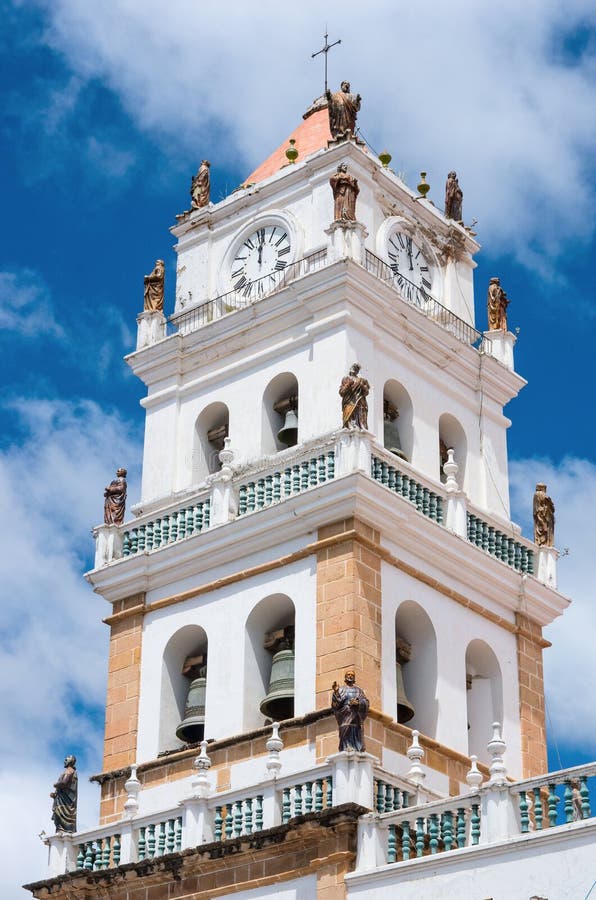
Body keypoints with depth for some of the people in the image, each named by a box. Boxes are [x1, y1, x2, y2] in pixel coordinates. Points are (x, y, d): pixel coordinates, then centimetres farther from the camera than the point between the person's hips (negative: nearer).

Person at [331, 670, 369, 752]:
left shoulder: (359, 690, 20)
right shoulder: (341, 690, 16)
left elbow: (366, 702, 9)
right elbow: (336, 703, 1)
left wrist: (358, 703, -11)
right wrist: (336, 692, -14)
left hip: (356, 716, 1)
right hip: (345, 714, -1)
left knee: (357, 735, -9)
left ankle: (359, 752, -15)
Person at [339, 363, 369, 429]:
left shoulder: (361, 380, 16)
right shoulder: (346, 379, 9)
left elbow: (366, 393, 10)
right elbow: (341, 393, 2)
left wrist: (362, 385, -7)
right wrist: (348, 385, -11)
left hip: (360, 406, 3)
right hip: (349, 405, -3)